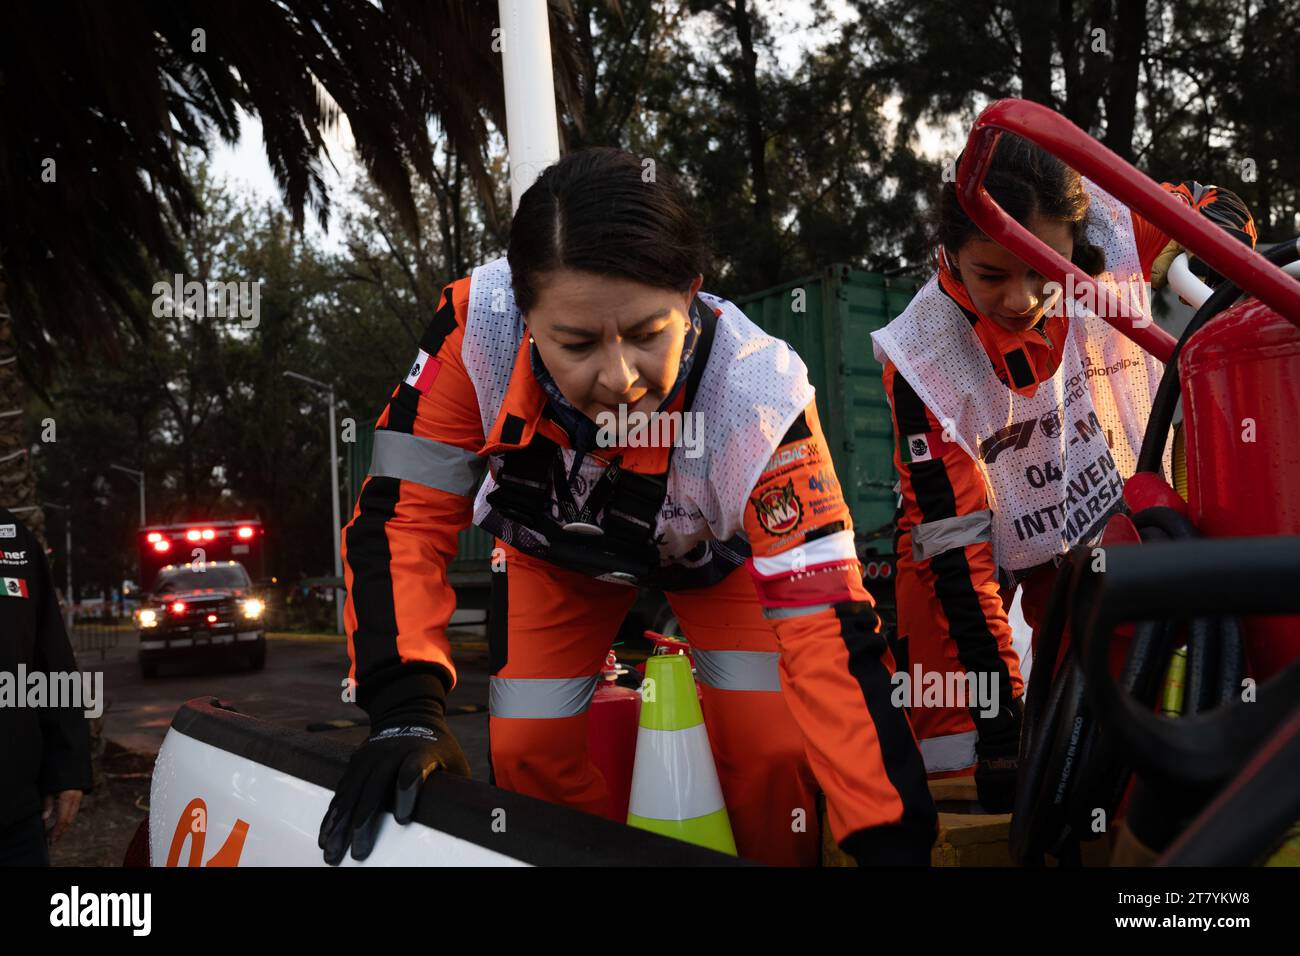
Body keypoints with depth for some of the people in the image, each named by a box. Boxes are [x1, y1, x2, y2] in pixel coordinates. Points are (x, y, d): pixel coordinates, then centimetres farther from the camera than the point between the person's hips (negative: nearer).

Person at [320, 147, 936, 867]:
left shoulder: (756, 396, -40)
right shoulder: (476, 327, -38)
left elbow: (824, 624, -38)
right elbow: (404, 511, -28)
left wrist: (893, 842, -42)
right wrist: (406, 713, -39)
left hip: (715, 550, -1)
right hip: (553, 549, 2)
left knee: (775, 749, -12)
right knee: (528, 753, -4)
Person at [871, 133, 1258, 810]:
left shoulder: (1112, 235, -25)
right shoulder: (922, 364, -31)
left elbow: (1216, 209, -1)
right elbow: (956, 555, -29)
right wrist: (1000, 725, -30)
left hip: (1108, 519, 2)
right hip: (981, 538, -2)